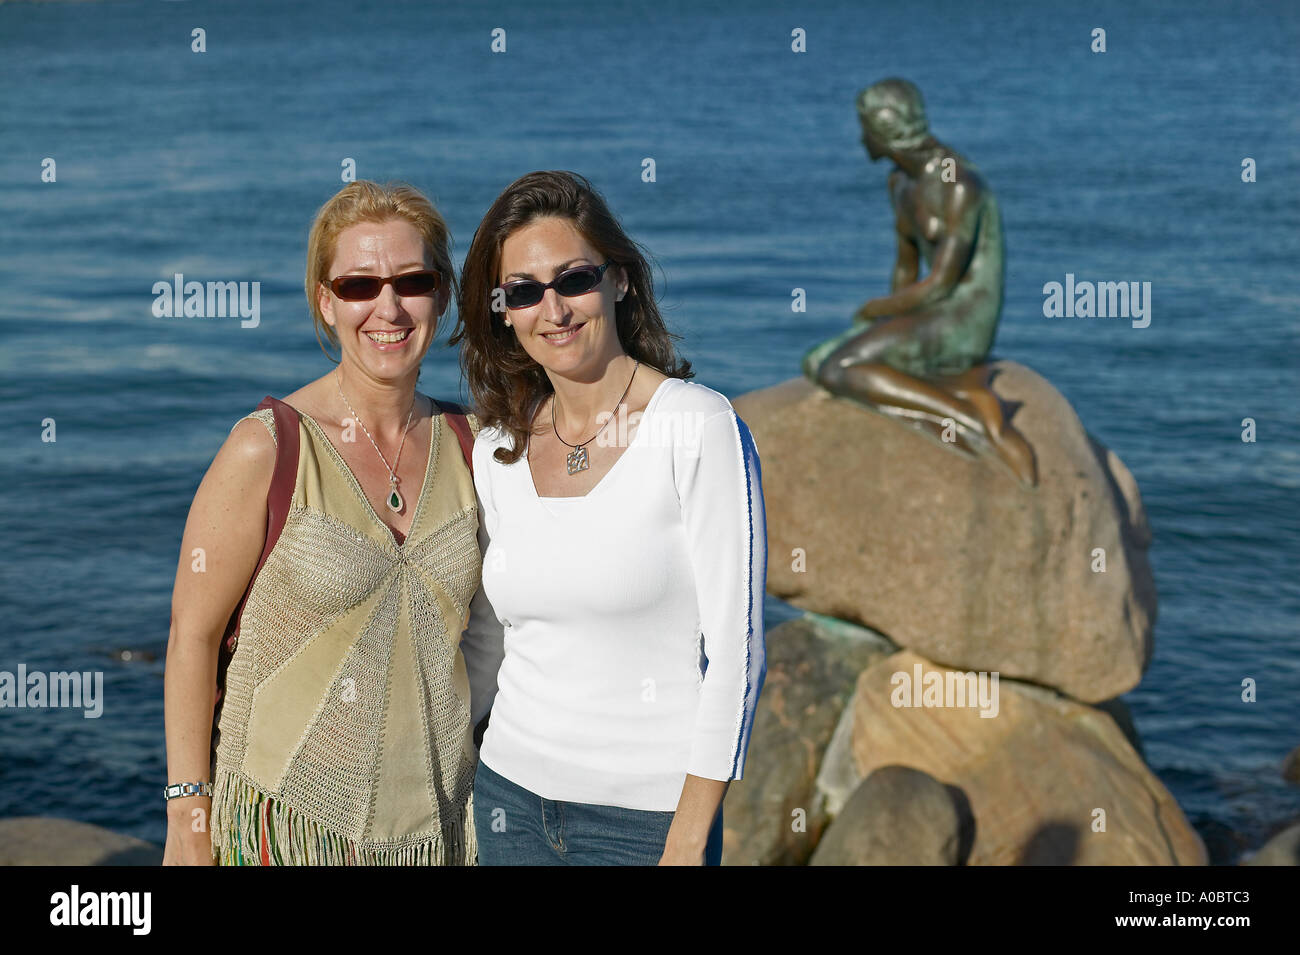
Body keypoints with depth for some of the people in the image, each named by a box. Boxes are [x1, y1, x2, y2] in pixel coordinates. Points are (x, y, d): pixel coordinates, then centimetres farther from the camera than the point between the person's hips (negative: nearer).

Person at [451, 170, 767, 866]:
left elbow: (735, 649, -13)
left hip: (649, 811, -5)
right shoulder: (497, 451, 4)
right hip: (511, 796, 5)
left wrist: (688, 842, -15)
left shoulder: (699, 428, -11)